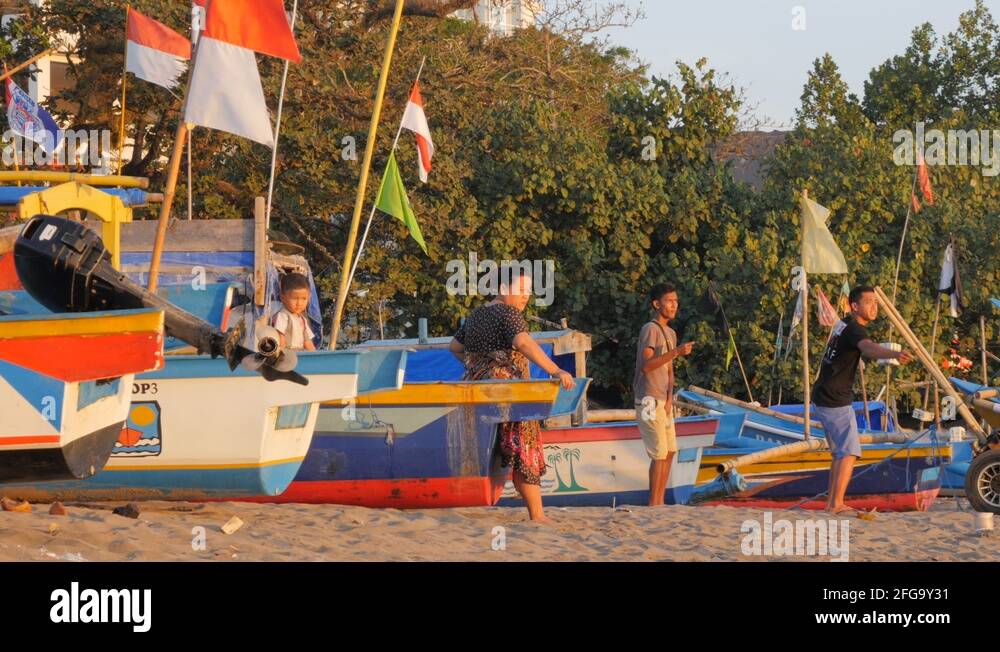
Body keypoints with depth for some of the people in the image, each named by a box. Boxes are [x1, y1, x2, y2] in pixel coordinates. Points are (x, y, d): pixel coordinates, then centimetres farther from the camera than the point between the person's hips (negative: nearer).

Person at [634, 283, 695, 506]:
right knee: (660, 453, -10)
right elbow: (646, 365, -22)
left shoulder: (671, 333, 16)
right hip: (649, 401, -9)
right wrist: (676, 352, -27)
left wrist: (670, 398, 3)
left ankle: (659, 503, 15)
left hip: (663, 401, 9)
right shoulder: (650, 329, -12)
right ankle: (653, 505, -6)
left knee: (669, 452, 10)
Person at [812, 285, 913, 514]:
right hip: (837, 400, -10)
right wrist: (894, 354, -62)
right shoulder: (854, 329, -19)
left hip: (823, 397, 10)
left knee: (840, 451, 18)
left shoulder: (843, 324, 12)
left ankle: (831, 502, 21)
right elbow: (868, 348, -43)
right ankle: (836, 504, -17)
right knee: (849, 452, -11)